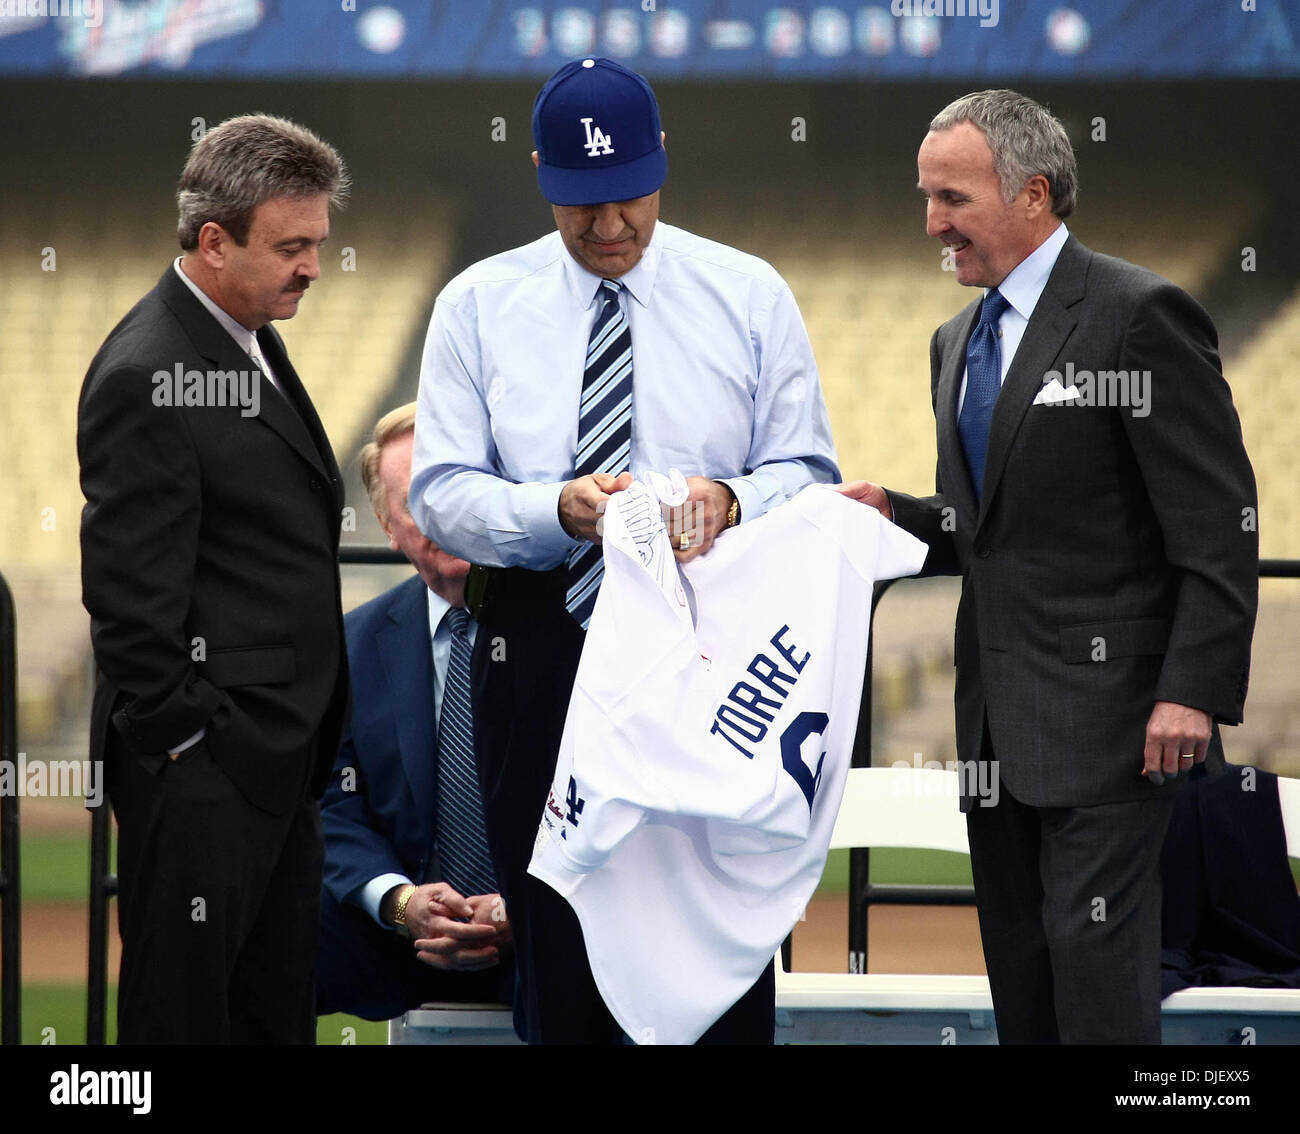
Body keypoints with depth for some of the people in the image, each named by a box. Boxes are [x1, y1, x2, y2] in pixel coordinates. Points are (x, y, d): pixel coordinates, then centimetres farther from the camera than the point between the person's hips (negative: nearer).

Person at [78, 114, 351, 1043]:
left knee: (280, 1010, 12)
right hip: (203, 774, -10)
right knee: (184, 1010, -3)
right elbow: (131, 593, -19)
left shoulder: (251, 346, 14)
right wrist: (184, 747, -18)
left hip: (281, 759, 10)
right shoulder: (147, 375, -17)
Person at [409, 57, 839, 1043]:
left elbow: (807, 473, 4)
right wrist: (560, 510, -20)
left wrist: (733, 501, -20)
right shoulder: (479, 305, 6)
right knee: (557, 940, 3)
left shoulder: (749, 297, 5)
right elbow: (441, 492, 0)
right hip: (541, 650, 1)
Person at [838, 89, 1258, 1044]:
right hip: (999, 717, 8)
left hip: (1107, 713, -8)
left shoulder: (1139, 316, -9)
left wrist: (1193, 690, -19)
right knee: (1020, 971, 8)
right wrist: (894, 516, 4)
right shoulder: (958, 341, 17)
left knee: (1097, 961, -12)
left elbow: (1219, 524, -13)